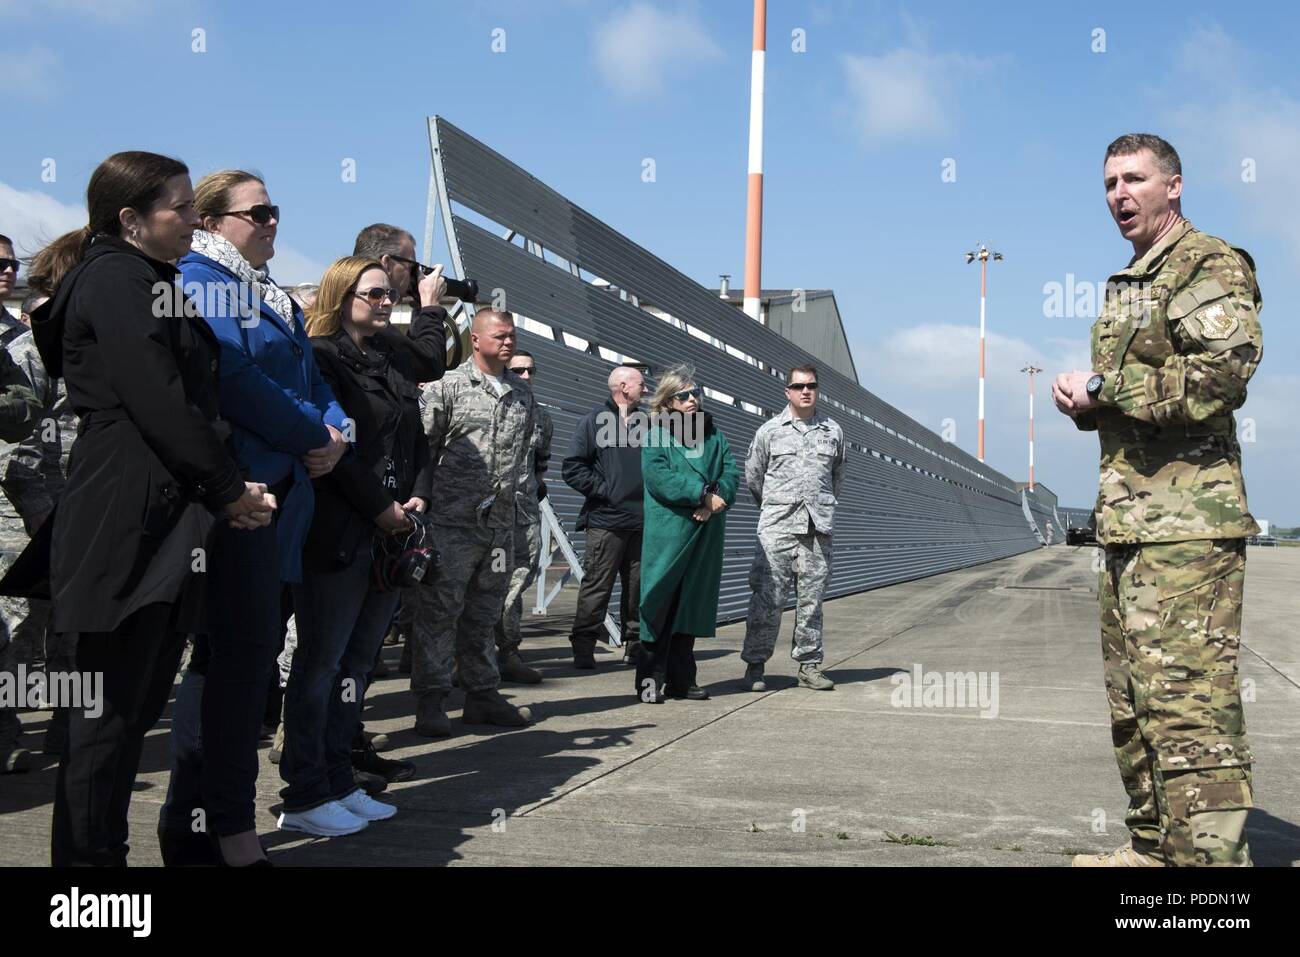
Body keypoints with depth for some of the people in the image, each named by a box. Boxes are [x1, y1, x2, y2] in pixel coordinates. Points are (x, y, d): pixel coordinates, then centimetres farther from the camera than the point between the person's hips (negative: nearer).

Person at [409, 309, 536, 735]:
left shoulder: (522, 392, 16)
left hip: (501, 522, 5)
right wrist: (422, 499, -7)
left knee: (484, 613, 14)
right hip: (454, 520, -5)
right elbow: (424, 444, -3)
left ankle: (483, 694, 23)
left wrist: (515, 489, 14)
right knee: (439, 610, -3)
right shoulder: (448, 386, -2)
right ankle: (430, 701, 2)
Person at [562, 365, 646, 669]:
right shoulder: (594, 420, 2)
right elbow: (572, 467, -3)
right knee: (596, 586, -6)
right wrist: (603, 490, -9)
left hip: (643, 521, 5)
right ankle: (583, 647, 0)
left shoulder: (647, 422, 16)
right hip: (606, 521, -5)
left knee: (639, 587, 9)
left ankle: (637, 644, 18)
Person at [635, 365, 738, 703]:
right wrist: (703, 494, -20)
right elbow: (657, 476, -15)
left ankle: (681, 679, 16)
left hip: (704, 536, 5)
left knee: (691, 605, 9)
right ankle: (650, 679, 0)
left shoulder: (714, 434, 16)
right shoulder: (655, 435, 0)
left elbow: (731, 472, 6)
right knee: (659, 603, -5)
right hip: (666, 533, -5)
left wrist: (716, 501, -14)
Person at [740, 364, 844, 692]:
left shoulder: (833, 430, 11)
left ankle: (809, 666, 13)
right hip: (777, 528, -2)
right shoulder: (770, 430, 5)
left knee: (811, 600, 6)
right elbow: (752, 475, 15)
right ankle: (754, 664, 3)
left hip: (817, 529, 2)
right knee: (767, 598, -5)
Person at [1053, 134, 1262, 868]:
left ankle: (1210, 855, -8)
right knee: (1133, 698, 15)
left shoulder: (1209, 265, -7)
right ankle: (1154, 848, 26)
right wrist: (1083, 401, 7)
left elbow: (1222, 372, -21)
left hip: (1187, 518, -10)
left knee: (1188, 699, -12)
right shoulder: (1129, 284, 22)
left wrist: (1102, 387, -13)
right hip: (1128, 519, 10)